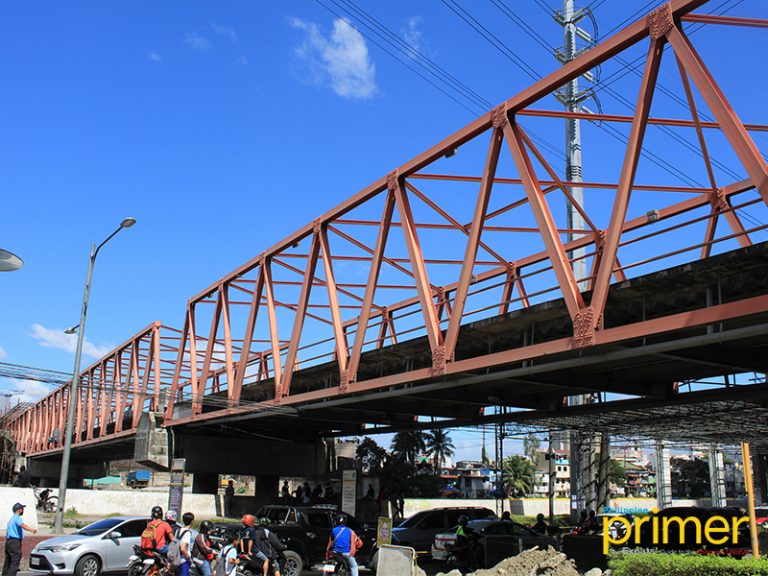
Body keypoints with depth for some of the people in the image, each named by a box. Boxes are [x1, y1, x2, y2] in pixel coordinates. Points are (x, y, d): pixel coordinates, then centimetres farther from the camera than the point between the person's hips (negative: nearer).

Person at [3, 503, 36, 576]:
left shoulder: (11, 519, 24)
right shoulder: (17, 518, -7)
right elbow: (22, 525, -30)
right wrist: (31, 529, -47)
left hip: (8, 541, 10)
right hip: (15, 542, -10)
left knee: (7, 563, 11)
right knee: (15, 562, -12)